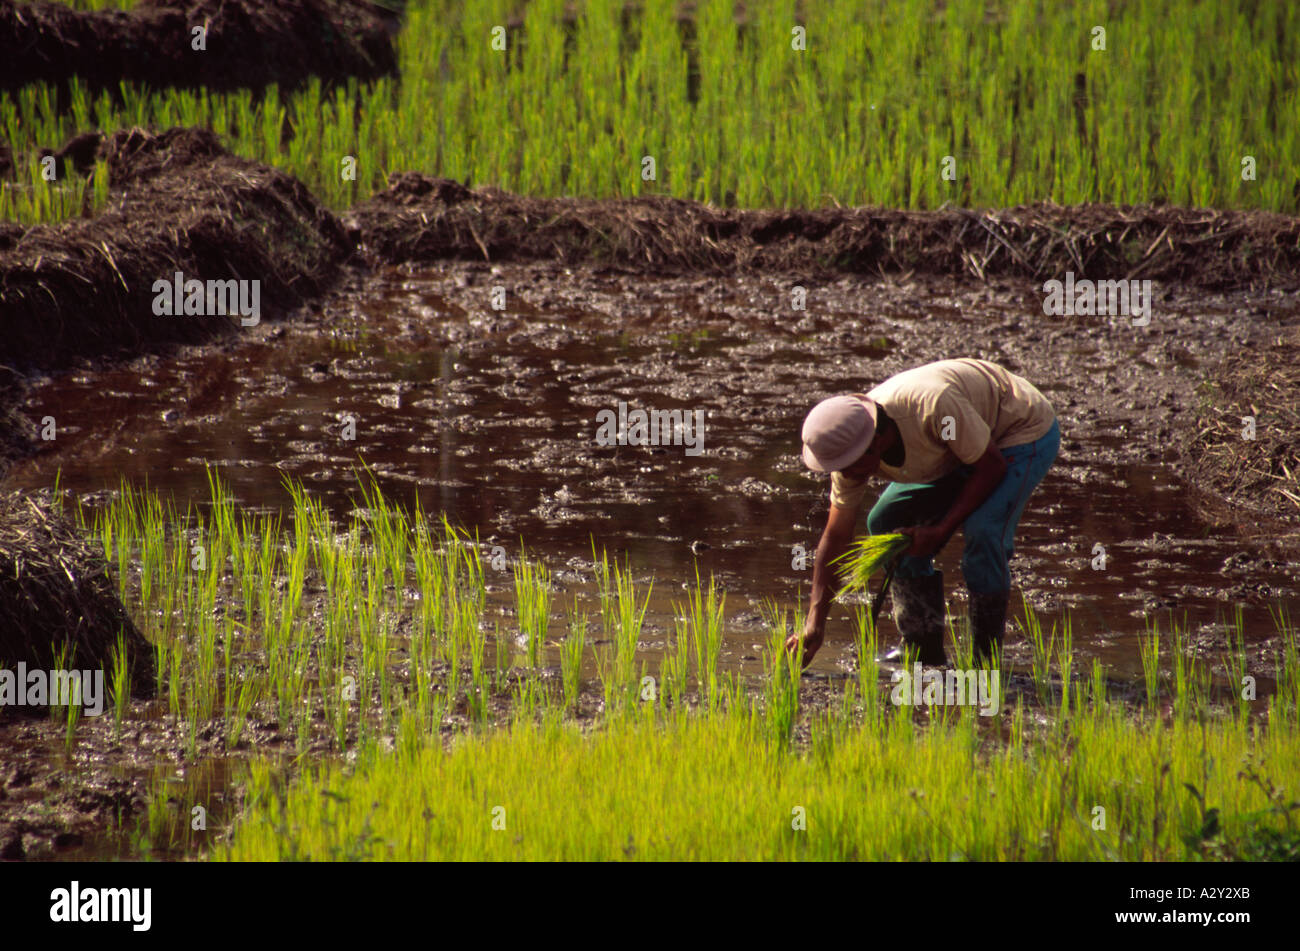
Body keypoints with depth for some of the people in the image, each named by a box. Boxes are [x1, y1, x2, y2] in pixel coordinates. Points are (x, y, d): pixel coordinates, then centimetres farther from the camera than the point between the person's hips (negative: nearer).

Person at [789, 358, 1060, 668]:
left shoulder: (933, 406, -41)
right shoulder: (849, 445, -18)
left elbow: (992, 466, -26)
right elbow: (835, 537, -10)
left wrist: (940, 531, -29)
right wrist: (814, 623, -16)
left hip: (1025, 428, -7)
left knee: (983, 531, -29)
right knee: (886, 522, -4)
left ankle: (986, 657, -13)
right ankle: (923, 651, 7)